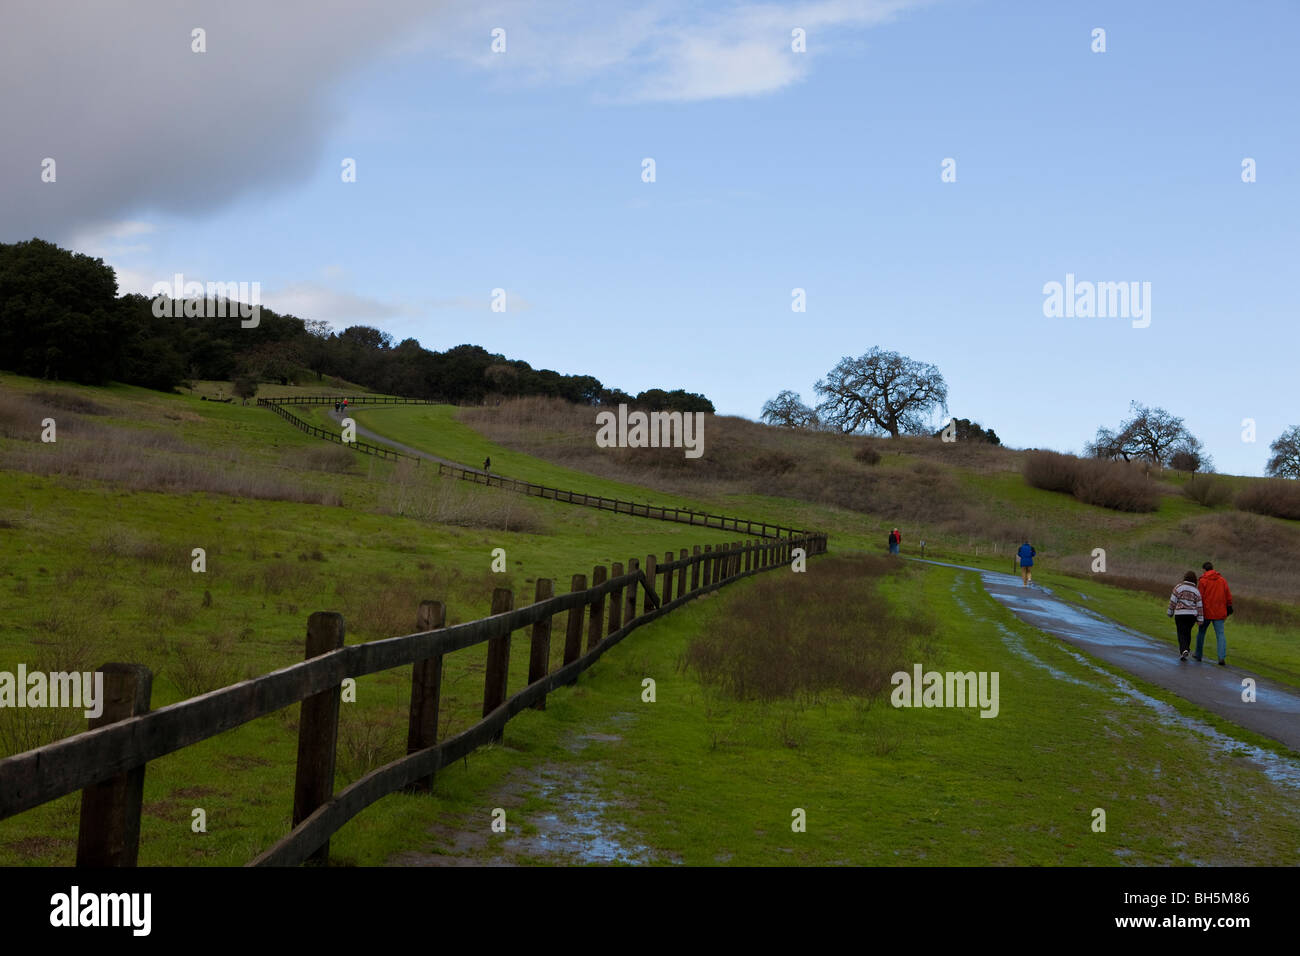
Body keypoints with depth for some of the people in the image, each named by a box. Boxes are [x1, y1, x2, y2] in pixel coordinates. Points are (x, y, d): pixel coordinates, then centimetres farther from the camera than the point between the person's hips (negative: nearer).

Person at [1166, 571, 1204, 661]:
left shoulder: (1178, 587, -4)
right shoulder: (1196, 590, 2)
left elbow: (1173, 601, -4)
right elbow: (1199, 605, 1)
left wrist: (1170, 612, 7)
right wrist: (1200, 619, 3)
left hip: (1180, 614, -2)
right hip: (1192, 615, 2)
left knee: (1181, 633, 2)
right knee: (1188, 632, 17)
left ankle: (1183, 650, -16)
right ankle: (1185, 649, 16)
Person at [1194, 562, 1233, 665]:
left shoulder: (1202, 581, -6)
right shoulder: (1222, 580, 4)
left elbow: (1200, 597, -10)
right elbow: (1228, 595, 5)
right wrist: (1229, 607, 13)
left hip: (1206, 612, -2)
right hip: (1219, 613, 2)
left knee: (1201, 632, 17)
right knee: (1220, 634, 0)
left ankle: (1198, 654, 27)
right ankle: (1222, 657, -15)